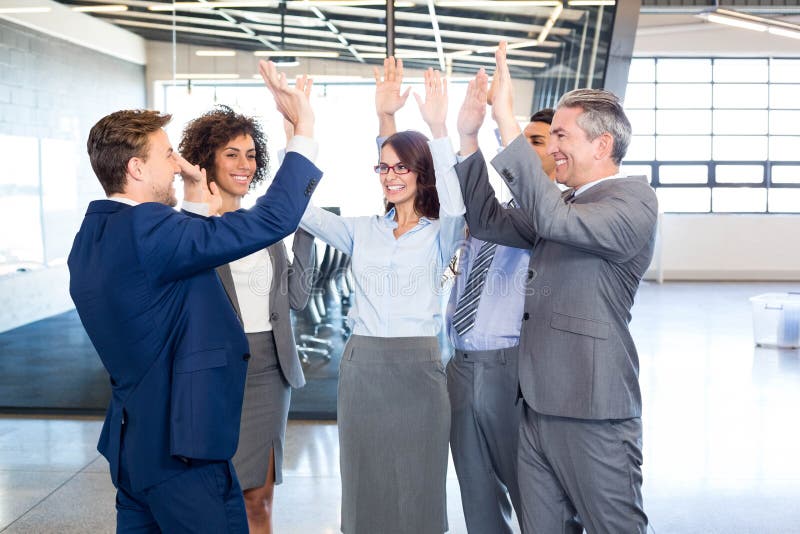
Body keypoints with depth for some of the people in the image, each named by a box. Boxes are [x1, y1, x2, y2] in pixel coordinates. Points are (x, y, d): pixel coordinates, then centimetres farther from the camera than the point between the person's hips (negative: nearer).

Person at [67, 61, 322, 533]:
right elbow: (272, 220, -25)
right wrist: (304, 131, -16)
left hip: (133, 442, 10)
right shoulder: (143, 228, -22)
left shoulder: (92, 237, 8)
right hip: (181, 451, -10)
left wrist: (200, 207, 15)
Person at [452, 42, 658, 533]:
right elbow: (489, 222, 13)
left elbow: (553, 217, -27)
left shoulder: (634, 199, -10)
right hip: (539, 407, 8)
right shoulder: (568, 204, 17)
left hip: (594, 417, -8)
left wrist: (507, 122, -27)